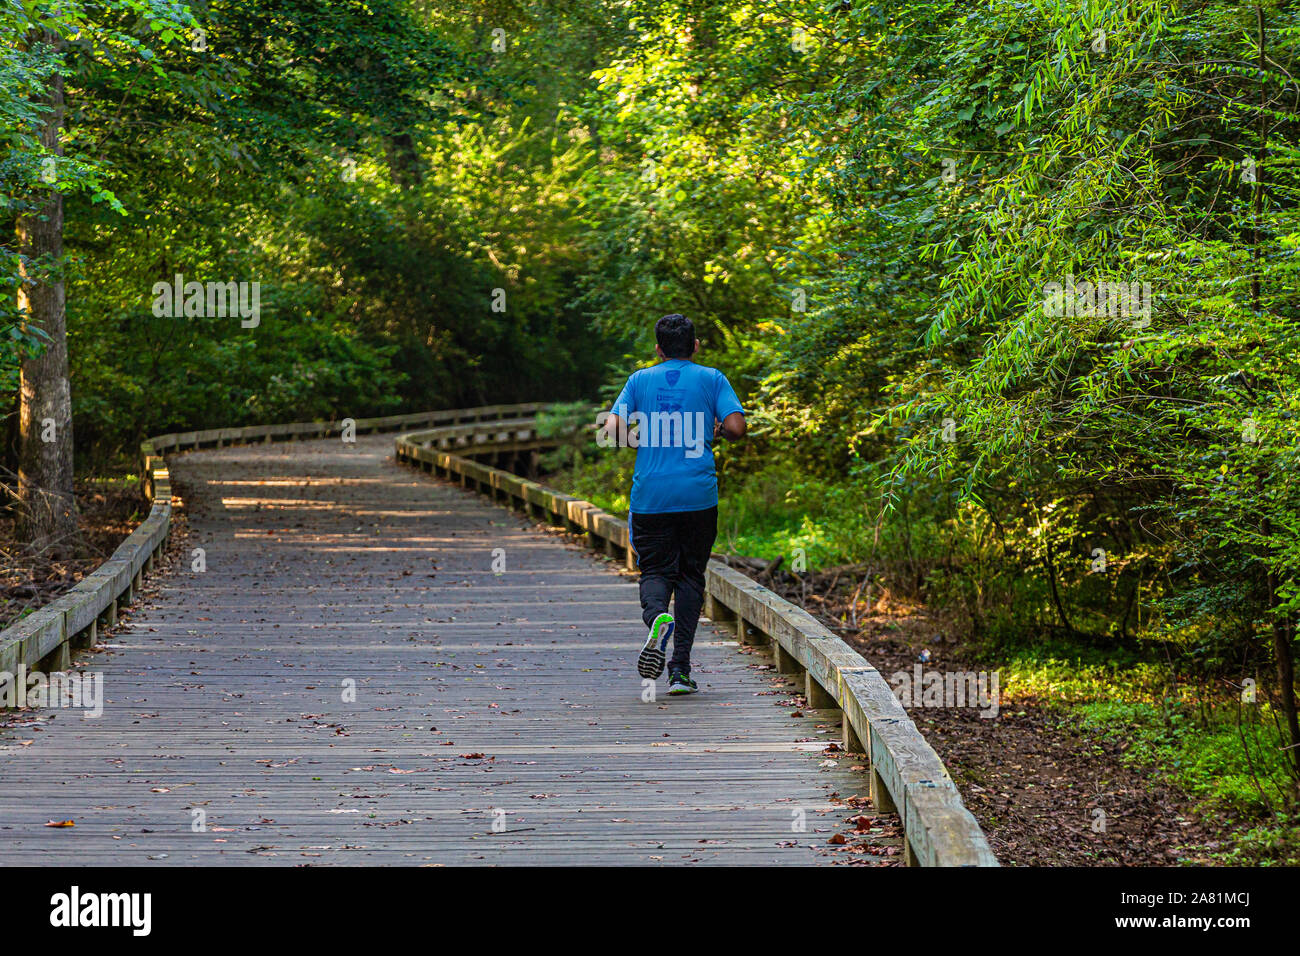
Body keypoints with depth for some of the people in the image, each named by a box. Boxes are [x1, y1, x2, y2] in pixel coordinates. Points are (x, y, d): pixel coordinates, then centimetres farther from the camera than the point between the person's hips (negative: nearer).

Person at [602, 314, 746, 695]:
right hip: (698, 494, 0)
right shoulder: (711, 379, 4)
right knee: (690, 576, 9)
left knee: (655, 570, 8)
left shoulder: (640, 380, 7)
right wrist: (716, 429, 14)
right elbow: (736, 428, -8)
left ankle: (657, 616, -28)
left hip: (650, 495, 1)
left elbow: (613, 431, -2)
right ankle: (680, 670, 3)